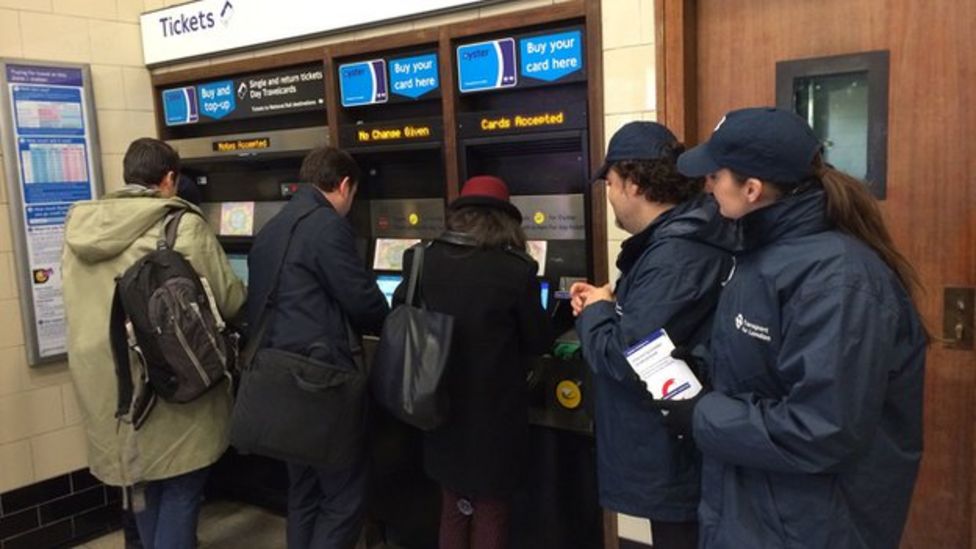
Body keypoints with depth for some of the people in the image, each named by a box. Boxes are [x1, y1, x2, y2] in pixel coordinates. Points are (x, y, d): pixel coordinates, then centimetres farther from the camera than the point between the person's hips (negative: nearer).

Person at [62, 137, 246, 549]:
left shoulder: (80, 227, 3)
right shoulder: (184, 227, -14)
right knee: (181, 488, 9)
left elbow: (87, 303, 13)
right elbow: (231, 302, -9)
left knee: (146, 482, 23)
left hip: (109, 384, 6)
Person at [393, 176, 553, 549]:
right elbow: (539, 343, -4)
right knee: (490, 514, 13)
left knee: (453, 509, 22)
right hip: (495, 414, -4)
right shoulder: (516, 270, -16)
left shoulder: (422, 261, -4)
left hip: (441, 410, 4)